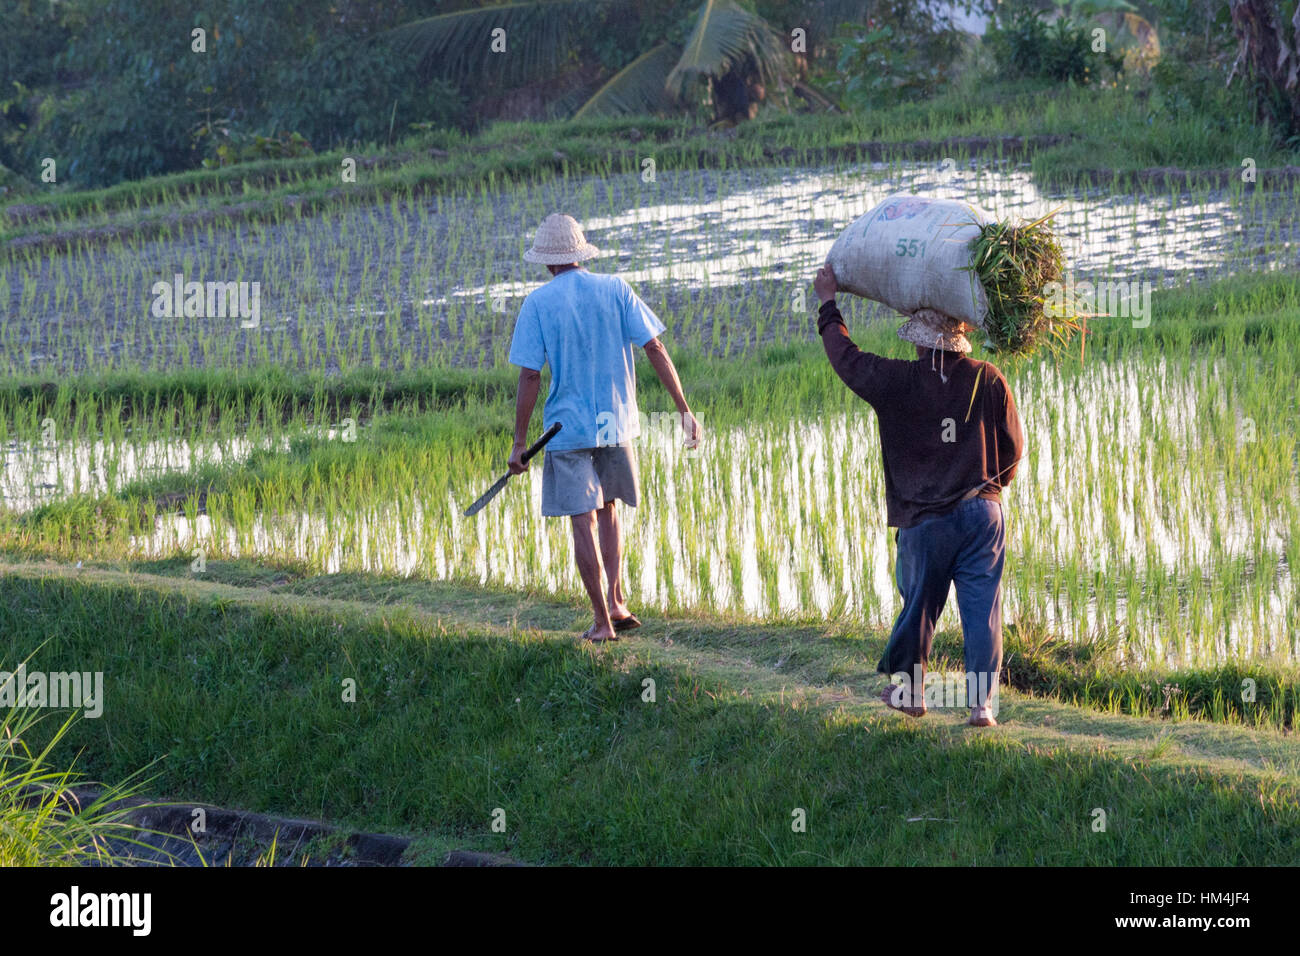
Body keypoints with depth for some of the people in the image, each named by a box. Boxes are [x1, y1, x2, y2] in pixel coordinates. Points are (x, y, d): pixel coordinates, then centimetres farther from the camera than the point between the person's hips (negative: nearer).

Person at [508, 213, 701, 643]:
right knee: (608, 511, 20)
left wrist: (520, 443, -4)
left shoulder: (538, 303, -7)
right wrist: (684, 410, 2)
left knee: (584, 523, 1)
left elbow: (530, 376, -10)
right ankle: (614, 602, 10)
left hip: (568, 426, -3)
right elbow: (655, 349, -3)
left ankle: (603, 620, 0)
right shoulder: (615, 289, 1)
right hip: (616, 422, 3)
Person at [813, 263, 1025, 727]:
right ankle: (982, 702, -1)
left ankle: (909, 689, 29)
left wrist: (829, 305, 22)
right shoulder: (988, 380, -2)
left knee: (919, 603, 14)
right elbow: (1013, 447, 5)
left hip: (924, 519, -1)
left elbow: (847, 359, 9)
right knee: (982, 608, 1)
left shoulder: (897, 381, -8)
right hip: (982, 512, 1)